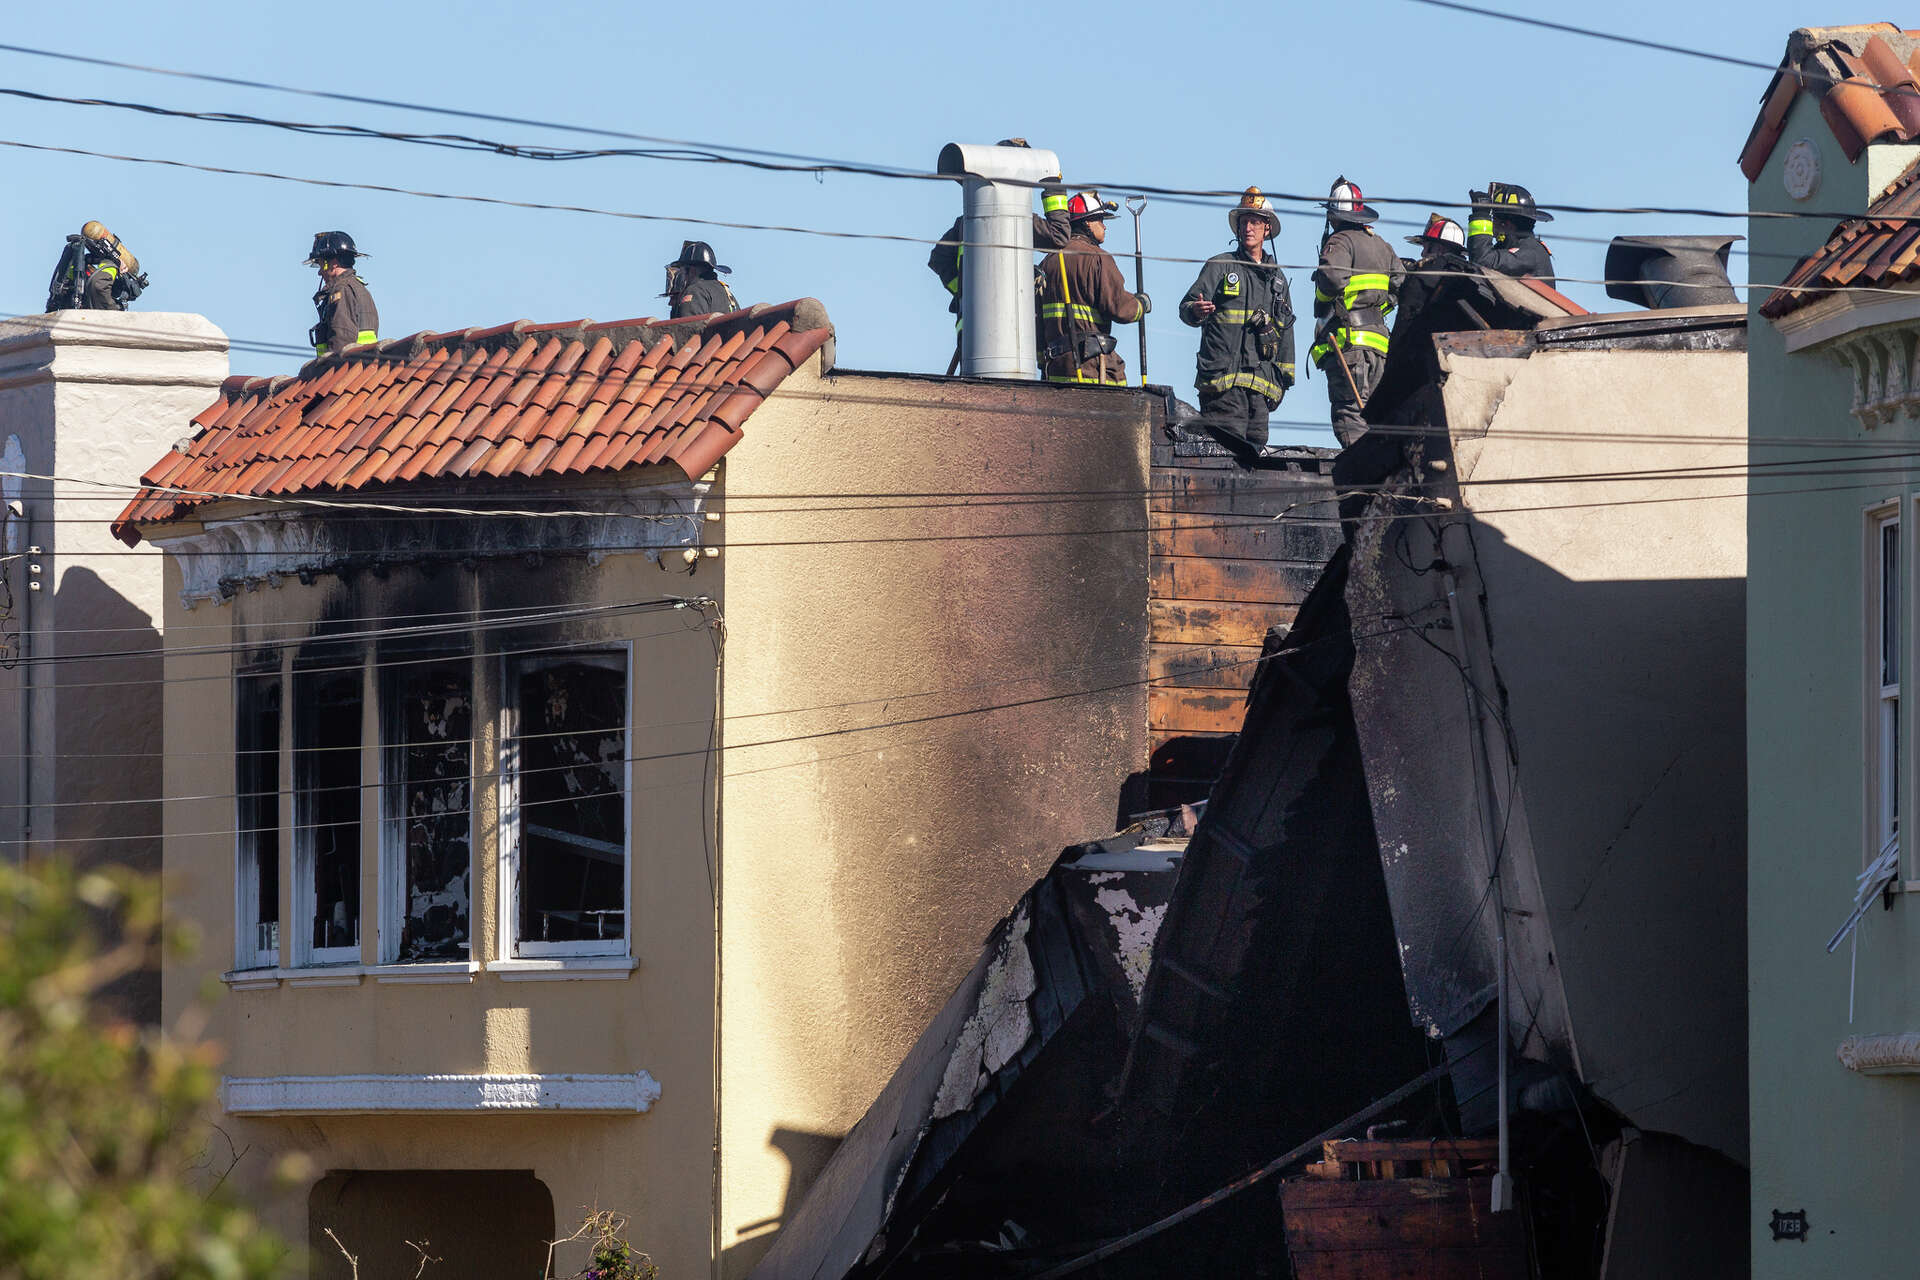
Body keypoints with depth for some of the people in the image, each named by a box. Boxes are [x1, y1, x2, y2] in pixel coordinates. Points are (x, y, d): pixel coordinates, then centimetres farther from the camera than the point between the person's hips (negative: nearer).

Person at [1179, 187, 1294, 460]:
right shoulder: (1220, 266, 7)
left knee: (1254, 445, -1)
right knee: (1225, 447, -15)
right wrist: (1196, 311, -25)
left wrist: (1285, 376, 19)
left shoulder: (1276, 277, 21)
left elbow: (1285, 328, 25)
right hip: (1223, 374, -5)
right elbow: (1186, 307, 0)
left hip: (1261, 383, 5)